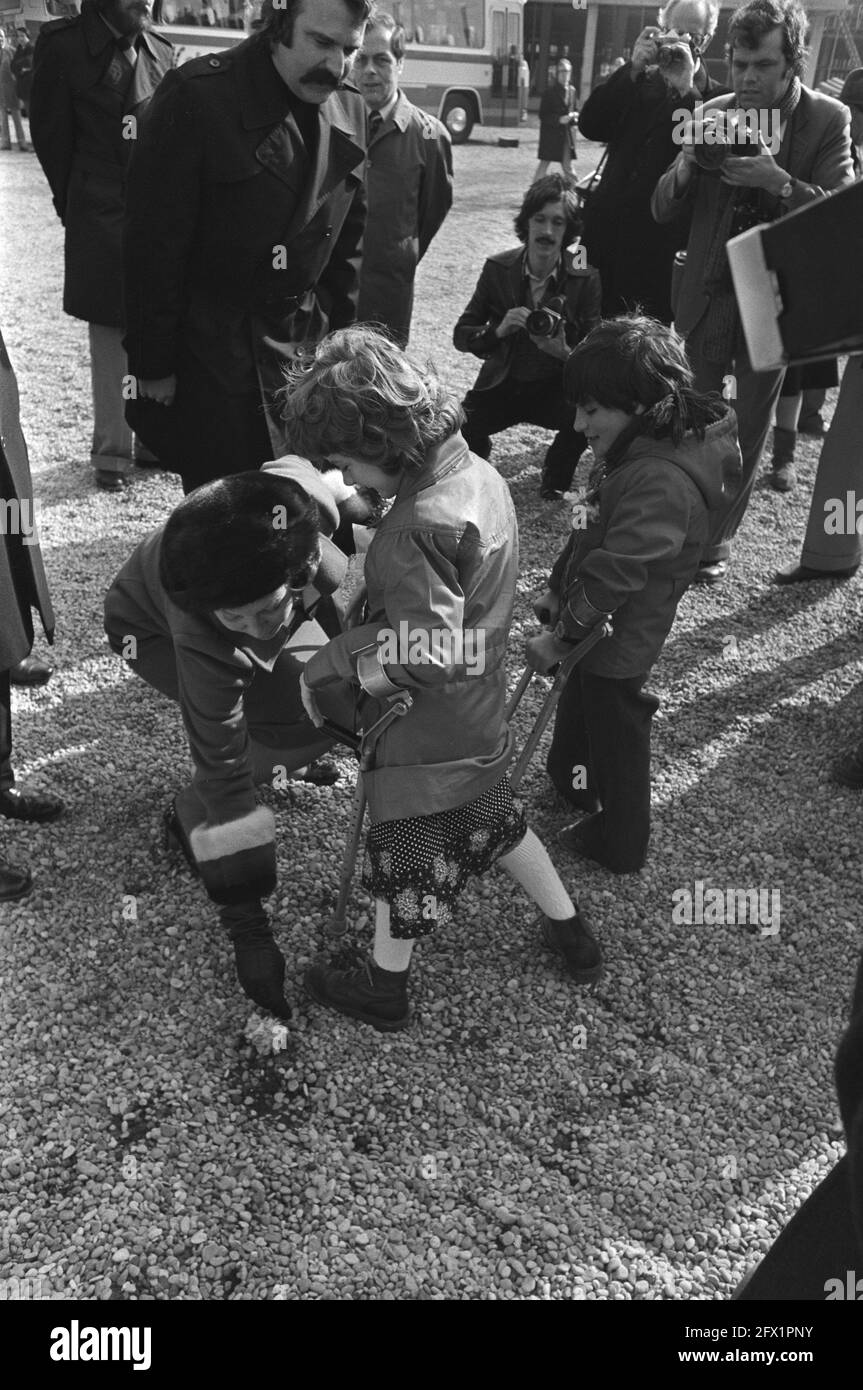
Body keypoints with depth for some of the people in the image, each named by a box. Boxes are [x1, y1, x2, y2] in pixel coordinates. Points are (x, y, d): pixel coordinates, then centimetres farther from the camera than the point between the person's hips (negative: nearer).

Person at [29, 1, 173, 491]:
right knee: (111, 336, 1)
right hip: (101, 223, -3)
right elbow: (51, 135, 2)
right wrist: (77, 207, 7)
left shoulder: (160, 51, 8)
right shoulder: (64, 45, -3)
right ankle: (112, 451, 10)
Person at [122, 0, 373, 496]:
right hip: (211, 354, -5)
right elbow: (155, 245, -13)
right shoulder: (198, 97, -15)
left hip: (305, 350, 5)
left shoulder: (351, 112, 3)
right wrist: (153, 364, -11)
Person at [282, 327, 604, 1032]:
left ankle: (385, 987, 37)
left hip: (428, 734, -8)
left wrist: (334, 664, -18)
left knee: (406, 851, 13)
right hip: (480, 712, 9)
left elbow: (426, 654, -31)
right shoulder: (476, 470, -3)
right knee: (494, 816, 29)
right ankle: (572, 933, 44)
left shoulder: (420, 527, -32)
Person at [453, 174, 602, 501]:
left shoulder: (585, 279, -9)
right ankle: (478, 452, 14)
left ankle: (555, 474, 0)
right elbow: (461, 335, -3)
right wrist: (498, 331, -24)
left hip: (555, 387, -1)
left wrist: (564, 352, -32)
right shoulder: (498, 268, -5)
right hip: (501, 385, 1)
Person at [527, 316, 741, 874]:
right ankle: (570, 779, 57)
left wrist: (561, 637, -26)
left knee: (616, 741, 12)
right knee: (579, 714, 30)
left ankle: (619, 845, 34)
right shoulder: (632, 456, -1)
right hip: (594, 626, 9)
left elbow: (614, 572, -33)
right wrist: (556, 588, 7)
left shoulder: (661, 482, -33)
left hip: (617, 643, -9)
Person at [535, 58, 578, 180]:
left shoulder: (572, 91, 8)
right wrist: (559, 119, -22)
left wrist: (574, 115, -7)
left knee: (567, 166, 8)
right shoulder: (549, 92, -7)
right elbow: (543, 115, -9)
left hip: (567, 133, 4)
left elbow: (576, 110, 18)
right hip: (550, 133, -4)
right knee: (544, 163, 1)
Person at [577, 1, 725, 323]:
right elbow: (589, 125, -2)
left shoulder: (716, 97, 3)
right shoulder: (639, 82, 13)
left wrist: (687, 89, -19)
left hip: (664, 248, -3)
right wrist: (633, 68, -12)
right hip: (608, 233, 3)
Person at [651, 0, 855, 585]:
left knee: (749, 431, 9)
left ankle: (716, 542, 23)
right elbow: (664, 211, 0)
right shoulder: (715, 113, -1)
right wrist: (685, 168, -21)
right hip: (708, 295, 1)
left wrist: (779, 181, -29)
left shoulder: (828, 119, -7)